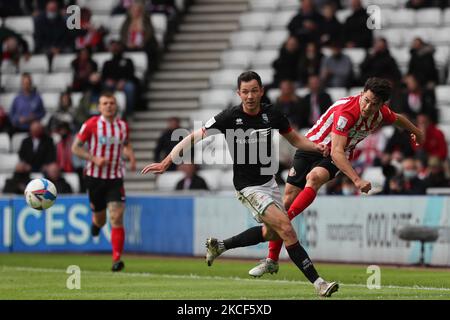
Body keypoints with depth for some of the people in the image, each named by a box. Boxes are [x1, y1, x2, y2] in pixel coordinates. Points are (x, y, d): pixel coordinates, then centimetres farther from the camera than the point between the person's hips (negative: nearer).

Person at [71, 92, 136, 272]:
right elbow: (75, 148, -4)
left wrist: (131, 156, 1)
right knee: (100, 219, 10)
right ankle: (95, 222, 50)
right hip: (95, 176, -1)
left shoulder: (123, 126, 3)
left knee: (117, 218, -14)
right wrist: (94, 159, -17)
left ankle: (117, 259, -15)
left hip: (115, 178, 1)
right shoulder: (91, 125, -7)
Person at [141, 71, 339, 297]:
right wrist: (166, 162, -20)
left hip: (269, 181, 7)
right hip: (249, 187, -7)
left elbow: (295, 139, 10)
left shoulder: (272, 115, -5)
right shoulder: (230, 117, -17)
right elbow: (194, 137, -13)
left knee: (273, 232, 21)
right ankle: (317, 282, -14)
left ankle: (220, 246, 37)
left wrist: (317, 147, -9)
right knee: (286, 229, -17)